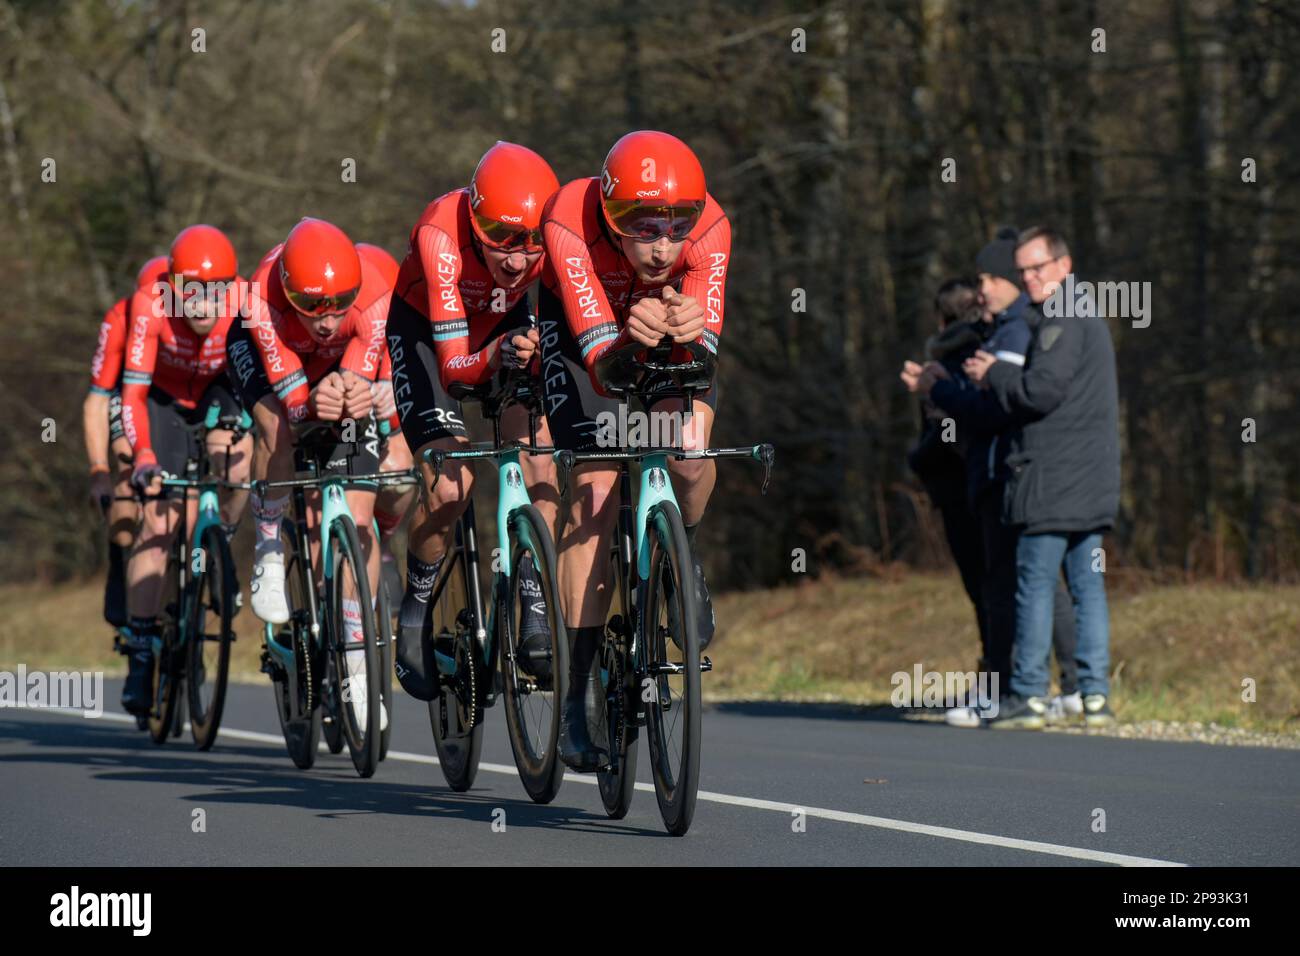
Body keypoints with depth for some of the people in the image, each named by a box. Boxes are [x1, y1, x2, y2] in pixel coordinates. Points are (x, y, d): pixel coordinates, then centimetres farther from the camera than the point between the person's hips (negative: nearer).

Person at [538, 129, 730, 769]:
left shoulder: (709, 226, -32)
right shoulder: (569, 226, -38)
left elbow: (704, 352, -35)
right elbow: (602, 364, -42)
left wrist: (689, 335, -58)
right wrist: (630, 341, -63)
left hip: (672, 338, 1)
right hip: (582, 324, -1)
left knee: (689, 451, -27)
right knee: (594, 488, -16)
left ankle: (681, 553, 7)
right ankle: (579, 692, -11)